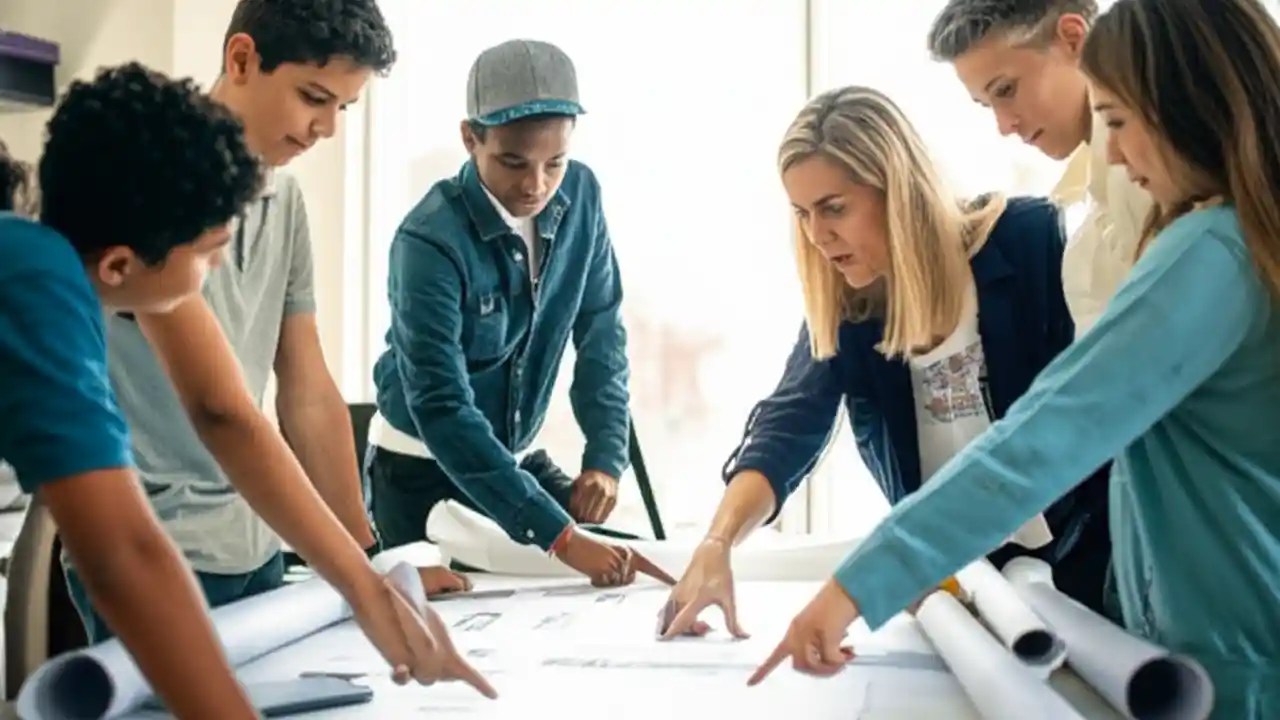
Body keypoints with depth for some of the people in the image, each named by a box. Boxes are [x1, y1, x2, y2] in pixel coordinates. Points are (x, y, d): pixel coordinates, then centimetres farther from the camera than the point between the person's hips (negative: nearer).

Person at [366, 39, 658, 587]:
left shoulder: (581, 195, -11)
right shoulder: (431, 241, -28)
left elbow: (600, 332, -1)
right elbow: (442, 408, -34)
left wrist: (606, 455, -15)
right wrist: (560, 536, -41)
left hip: (516, 456, 5)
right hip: (421, 469, -5)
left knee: (614, 562, 0)